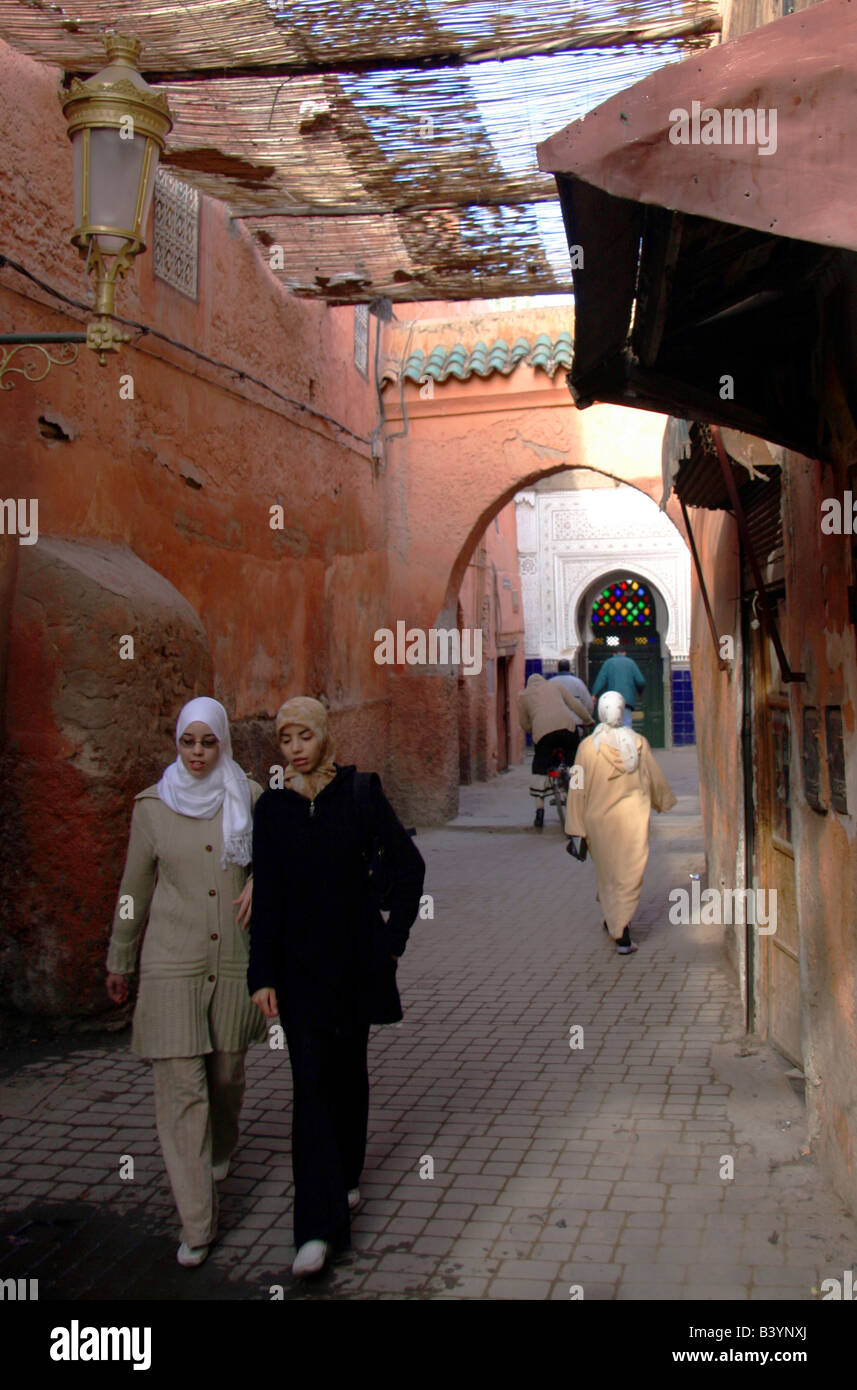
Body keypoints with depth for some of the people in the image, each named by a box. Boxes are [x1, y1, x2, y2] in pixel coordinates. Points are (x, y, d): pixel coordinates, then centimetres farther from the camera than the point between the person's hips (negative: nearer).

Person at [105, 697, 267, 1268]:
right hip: (172, 963, -1)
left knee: (227, 1074, 13)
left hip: (235, 960, 1)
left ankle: (221, 1149, 47)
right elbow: (136, 886, 9)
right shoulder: (152, 805, 0)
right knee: (181, 1087, -5)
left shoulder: (249, 797, 1)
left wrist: (259, 882, -7)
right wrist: (119, 961, 17)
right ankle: (197, 1224, 2)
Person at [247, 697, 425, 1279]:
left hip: (356, 957, 0)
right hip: (299, 962, 0)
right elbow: (267, 896, -1)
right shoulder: (272, 807, 0)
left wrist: (394, 937, -2)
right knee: (311, 1081, -5)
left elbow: (409, 865, 1)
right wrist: (262, 975, -5)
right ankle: (319, 1227, -4)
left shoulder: (360, 792, -4)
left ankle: (346, 1177, 37)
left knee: (348, 1069, 15)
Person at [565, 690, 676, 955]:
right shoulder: (639, 743, -7)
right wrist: (663, 802, 26)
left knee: (607, 873, 19)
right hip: (633, 819, 0)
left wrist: (576, 829, -1)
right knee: (630, 874, 5)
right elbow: (656, 780, 5)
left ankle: (614, 922, 28)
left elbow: (578, 789, -8)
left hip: (599, 819, 0)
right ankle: (620, 927, -3)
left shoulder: (588, 746, -10)